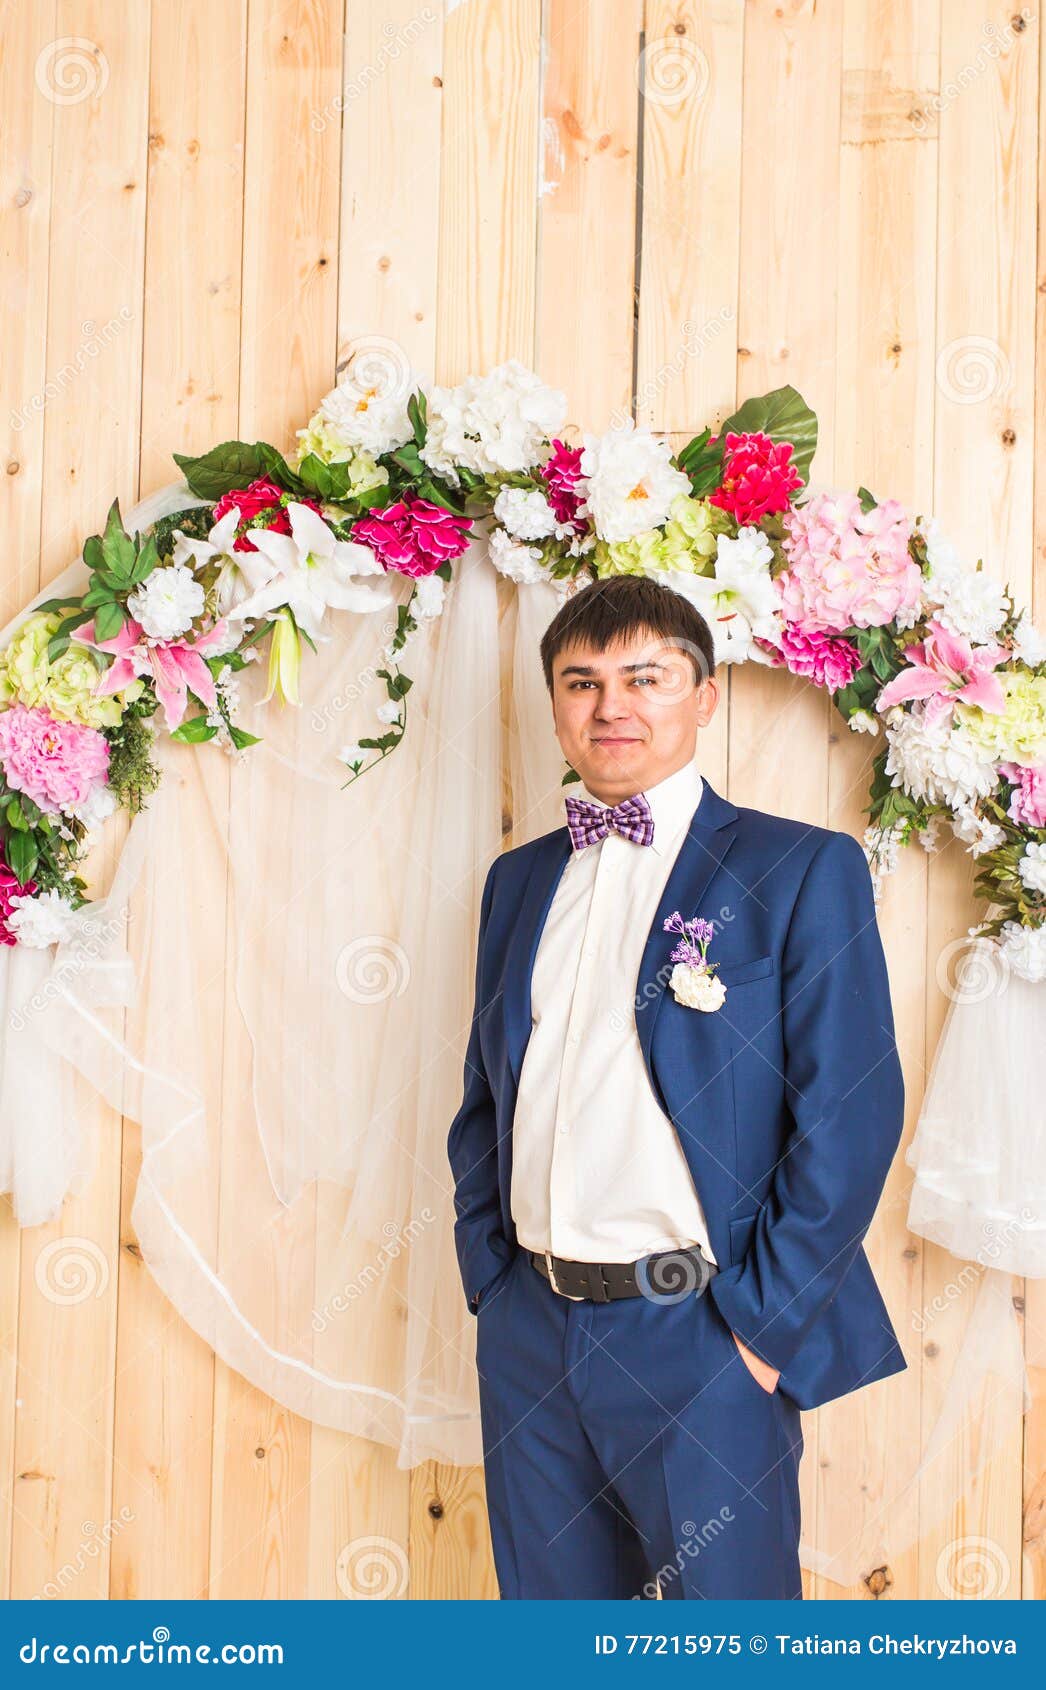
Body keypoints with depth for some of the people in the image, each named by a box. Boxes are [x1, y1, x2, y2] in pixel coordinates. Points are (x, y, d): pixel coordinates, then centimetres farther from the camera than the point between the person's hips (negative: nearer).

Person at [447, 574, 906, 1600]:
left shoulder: (801, 869, -5)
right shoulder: (520, 880, 12)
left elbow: (852, 1111, -10)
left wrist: (767, 1324, -12)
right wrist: (489, 1276, 6)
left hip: (700, 1336, -5)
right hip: (530, 1339, 5)